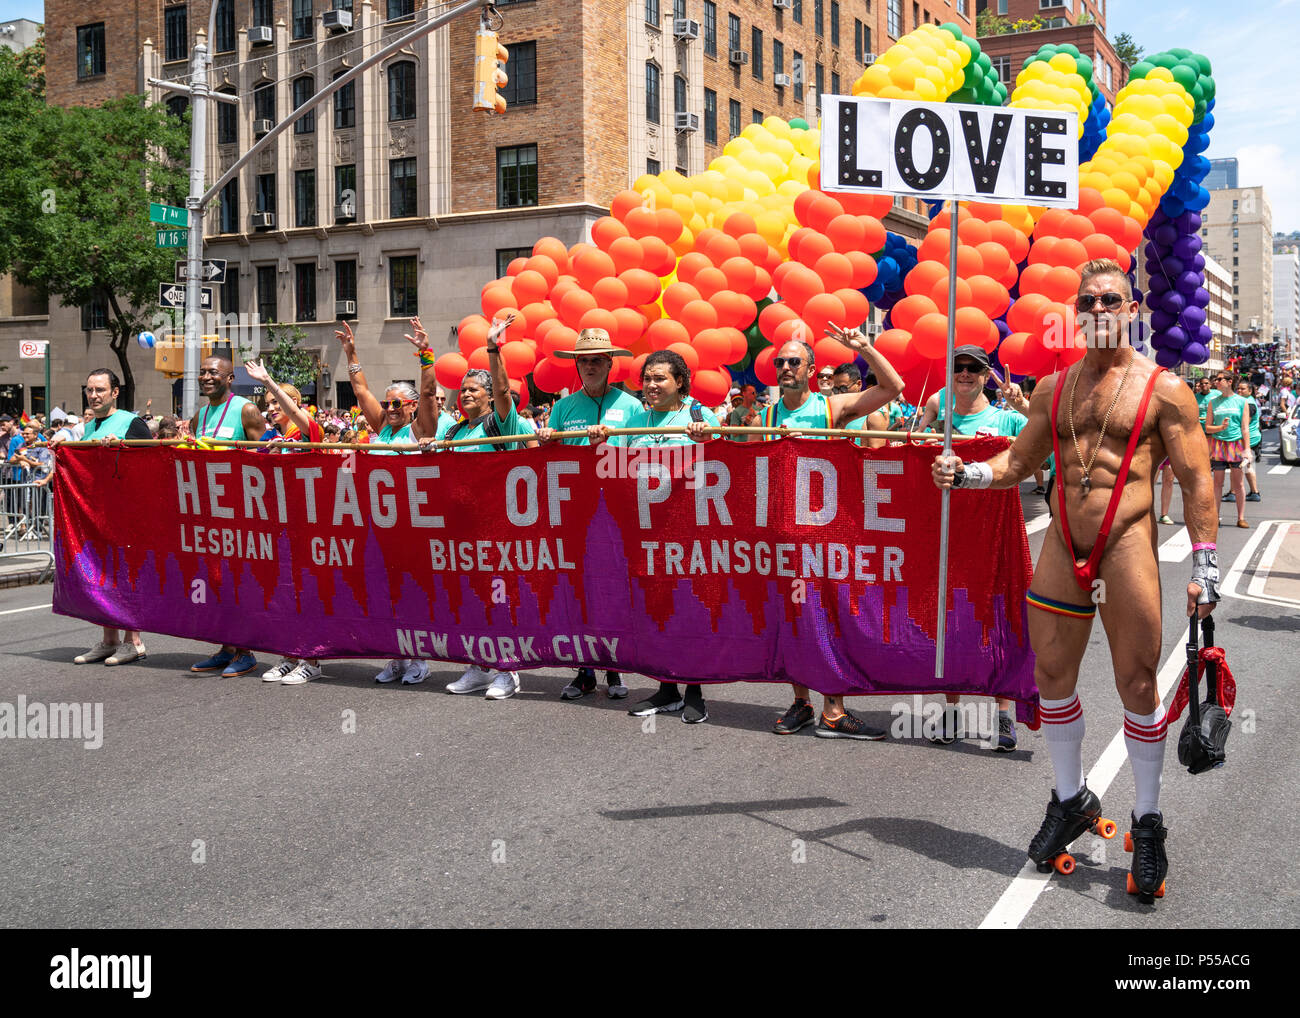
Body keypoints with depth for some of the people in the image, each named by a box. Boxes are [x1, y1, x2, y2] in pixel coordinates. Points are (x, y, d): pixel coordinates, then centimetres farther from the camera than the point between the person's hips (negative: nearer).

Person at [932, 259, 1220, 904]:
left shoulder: (1162, 388, -1)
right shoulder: (1054, 388, 12)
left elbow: (1196, 480, -1)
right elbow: (1019, 462, 19)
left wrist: (1204, 567, -7)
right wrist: (967, 474, 0)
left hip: (1126, 549, -4)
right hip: (1061, 550, 5)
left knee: (1137, 685, -1)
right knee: (1051, 676, 9)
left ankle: (1148, 823, 15)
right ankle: (1072, 801, 29)